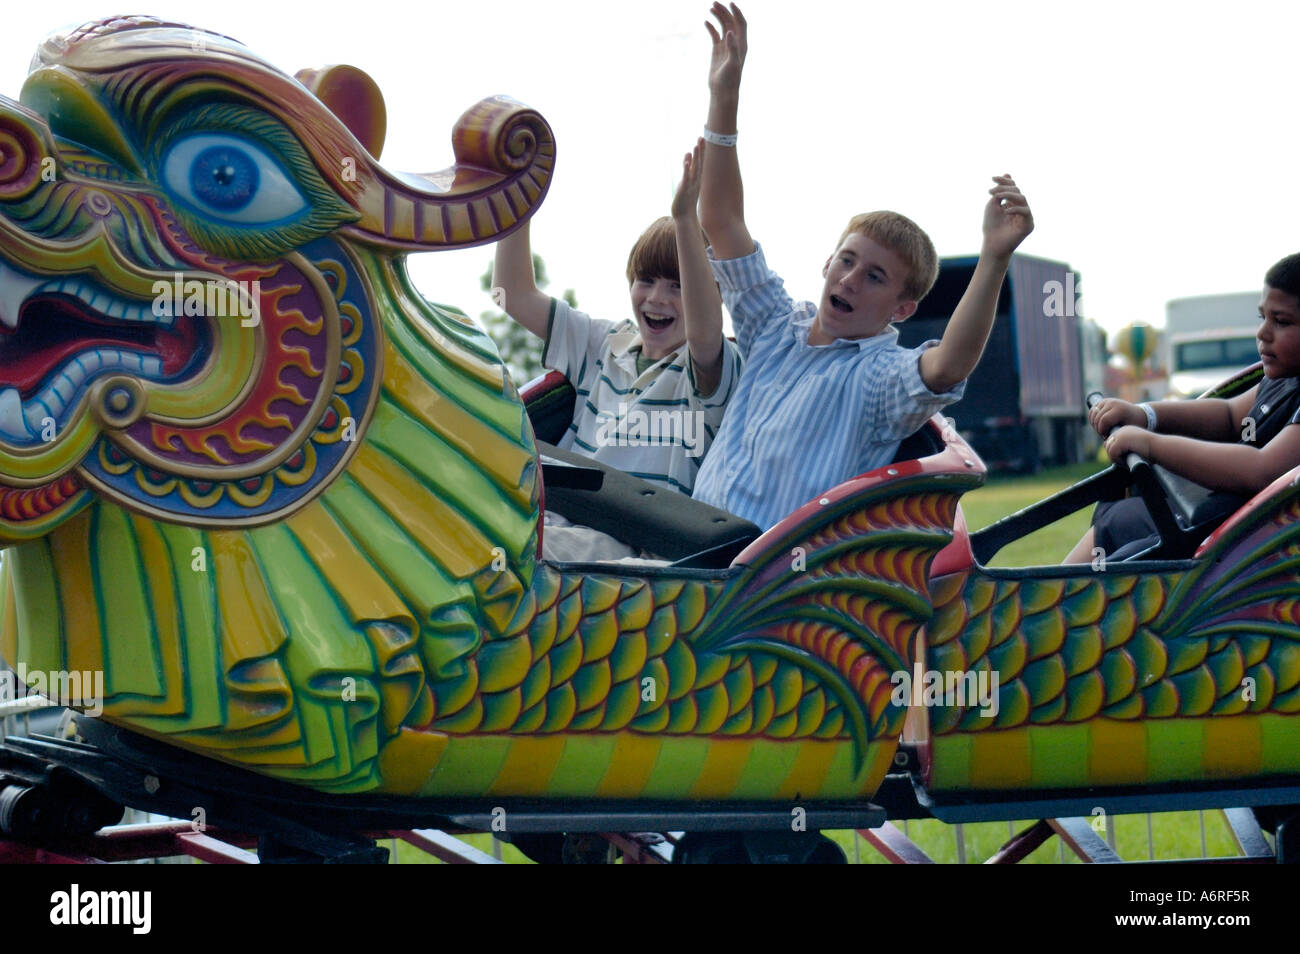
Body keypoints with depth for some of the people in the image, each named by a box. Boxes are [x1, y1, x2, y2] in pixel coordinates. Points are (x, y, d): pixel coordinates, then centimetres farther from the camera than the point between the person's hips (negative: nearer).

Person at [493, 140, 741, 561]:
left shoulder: (713, 367, 1)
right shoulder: (605, 344, 21)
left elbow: (703, 331, -24)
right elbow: (515, 293, 21)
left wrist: (686, 219, -34)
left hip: (631, 547, -6)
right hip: (557, 519, 6)